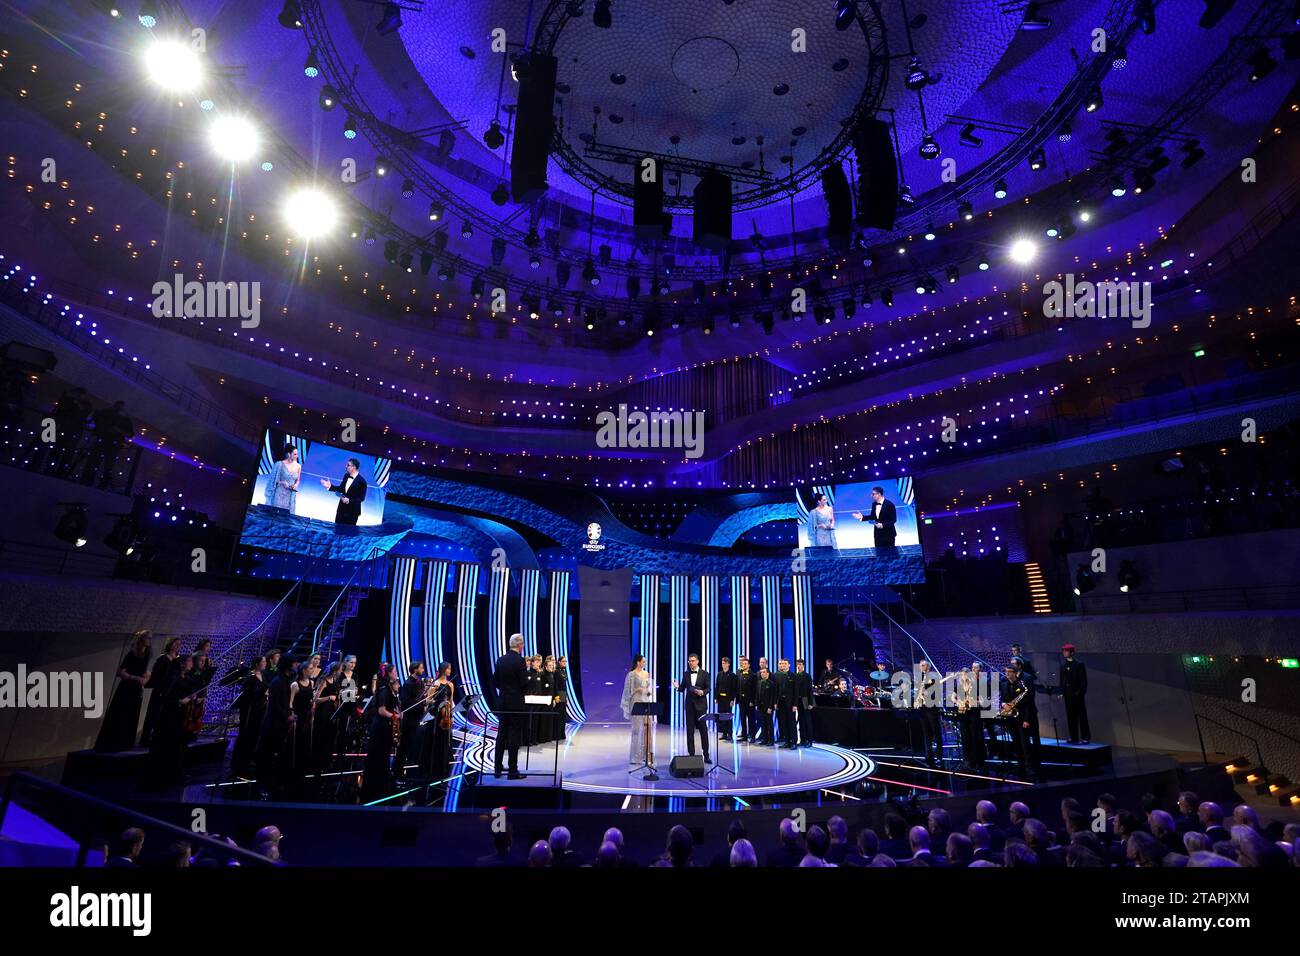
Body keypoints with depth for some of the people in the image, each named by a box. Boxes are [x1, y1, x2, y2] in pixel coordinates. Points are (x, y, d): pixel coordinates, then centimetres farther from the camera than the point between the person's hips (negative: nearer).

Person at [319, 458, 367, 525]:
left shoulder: (361, 481, -20)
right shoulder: (346, 476, 2)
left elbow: (361, 498, -17)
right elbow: (341, 489, 14)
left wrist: (349, 500, -26)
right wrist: (330, 486, 4)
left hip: (352, 511, -7)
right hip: (341, 509, 7)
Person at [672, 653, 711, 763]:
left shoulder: (704, 673, -1)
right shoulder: (686, 674, 9)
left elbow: (708, 688, -1)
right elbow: (682, 688, 9)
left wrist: (702, 692, -21)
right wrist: (677, 687, -13)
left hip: (700, 704, -3)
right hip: (689, 704, 3)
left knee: (703, 729, -1)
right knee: (690, 730, 4)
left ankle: (706, 755, 6)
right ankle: (691, 754, 9)